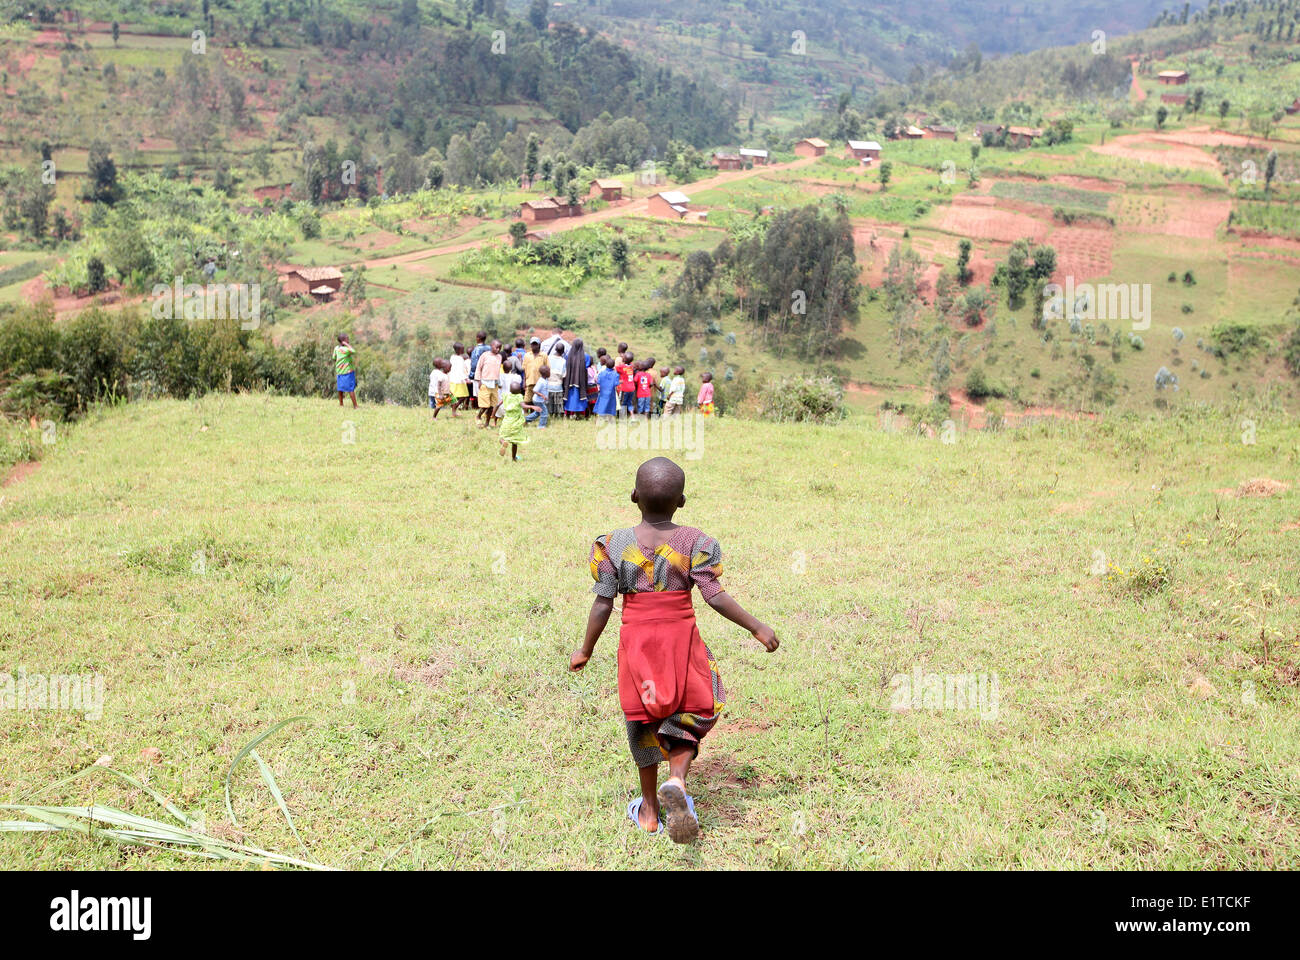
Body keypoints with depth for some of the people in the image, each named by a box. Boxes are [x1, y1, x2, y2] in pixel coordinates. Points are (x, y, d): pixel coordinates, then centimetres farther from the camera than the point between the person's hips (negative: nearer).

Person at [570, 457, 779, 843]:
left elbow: (603, 603, -5)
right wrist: (757, 627, -1)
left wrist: (586, 651, 7)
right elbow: (715, 596, -12)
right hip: (681, 638, -1)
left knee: (643, 723, 17)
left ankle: (649, 809, 28)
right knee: (690, 713, 17)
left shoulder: (614, 545, -6)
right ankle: (677, 778, -12)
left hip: (636, 639, 1)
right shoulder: (695, 543, -7)